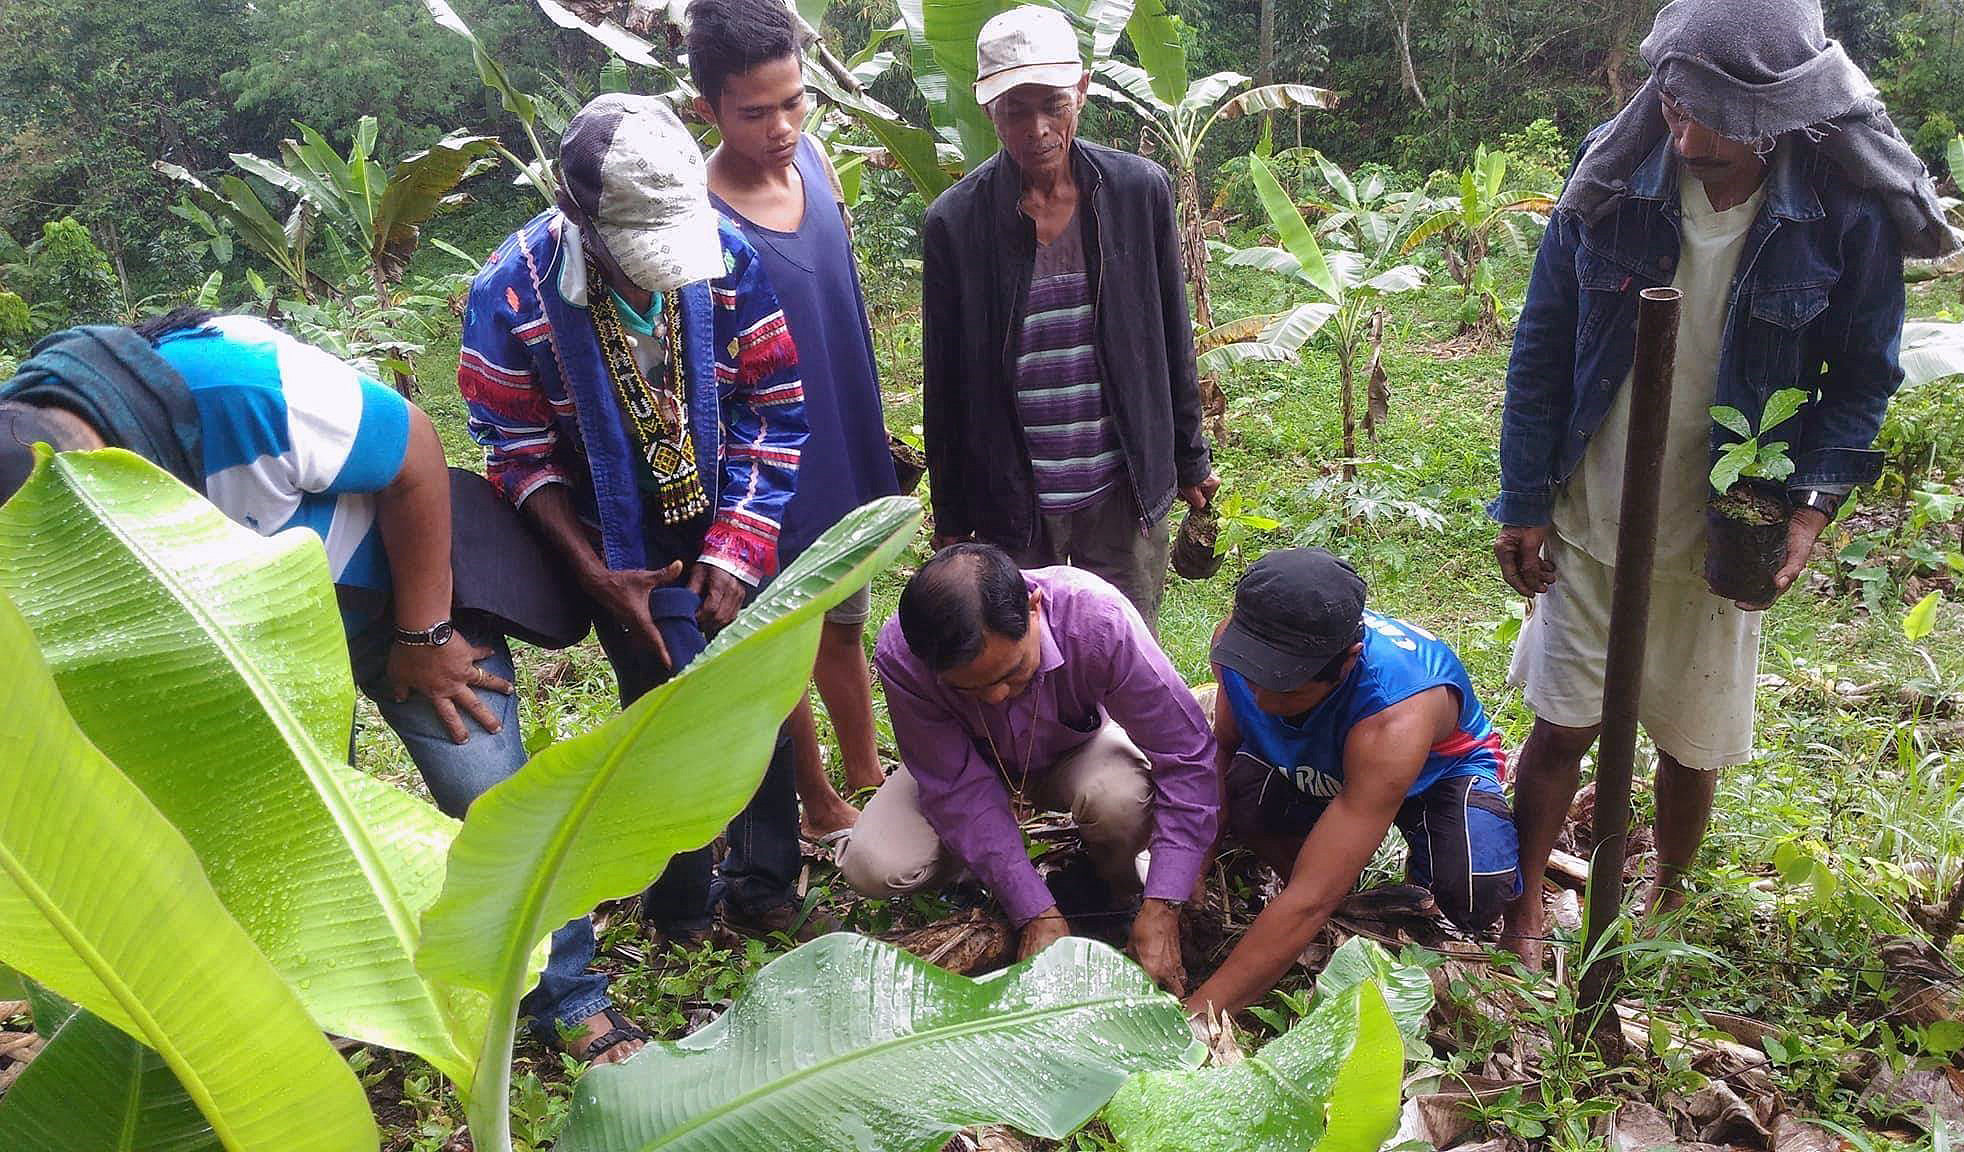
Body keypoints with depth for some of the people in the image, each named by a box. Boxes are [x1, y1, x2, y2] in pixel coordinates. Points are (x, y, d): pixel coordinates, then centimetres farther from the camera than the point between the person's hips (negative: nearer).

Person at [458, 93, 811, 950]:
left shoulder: (729, 259, -17)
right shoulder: (512, 295, -21)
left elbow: (777, 412, -10)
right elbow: (520, 454, -9)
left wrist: (734, 552, -15)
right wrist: (596, 575, -16)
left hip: (731, 530, 2)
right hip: (622, 548, -2)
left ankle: (763, 884, 33)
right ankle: (683, 907, 27)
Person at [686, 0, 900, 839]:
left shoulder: (812, 157, -3)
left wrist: (874, 438, 15)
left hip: (848, 452, 6)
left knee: (844, 627, 23)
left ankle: (867, 779, 43)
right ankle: (820, 805, 36)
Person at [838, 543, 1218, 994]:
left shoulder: (1098, 619, -38)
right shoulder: (899, 657, -33)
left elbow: (1187, 759, -31)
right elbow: (959, 787, -25)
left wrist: (1160, 909, -34)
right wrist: (1037, 914, -29)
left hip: (1077, 750, 0)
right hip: (969, 763, 1)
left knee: (1120, 798, -36)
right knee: (874, 866, -24)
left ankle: (1114, 887, -1)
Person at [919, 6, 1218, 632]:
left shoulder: (1140, 189, -5)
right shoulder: (954, 221, -9)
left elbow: (1171, 340, 5)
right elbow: (945, 384, -1)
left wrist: (1190, 460, 11)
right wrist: (950, 519, 4)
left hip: (1124, 491, 1)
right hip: (1010, 502, -1)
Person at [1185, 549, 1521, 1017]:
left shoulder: (1395, 719, -45)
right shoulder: (1235, 639, -31)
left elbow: (1310, 900, -47)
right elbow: (1223, 746, -10)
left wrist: (1198, 1014, -48)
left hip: (1438, 767, -4)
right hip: (1308, 767, 4)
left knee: (1474, 898, -34)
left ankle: (1420, 872, 4)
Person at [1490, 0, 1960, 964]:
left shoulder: (1848, 214, -11)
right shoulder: (1611, 182, -9)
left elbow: (1862, 379, -1)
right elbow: (1541, 349, -3)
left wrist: (1812, 504, -16)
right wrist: (1523, 504, -4)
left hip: (1722, 540, 0)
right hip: (1588, 523, 0)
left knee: (1690, 746, 14)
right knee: (1561, 728, 4)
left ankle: (1666, 902, 40)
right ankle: (1525, 913, 24)